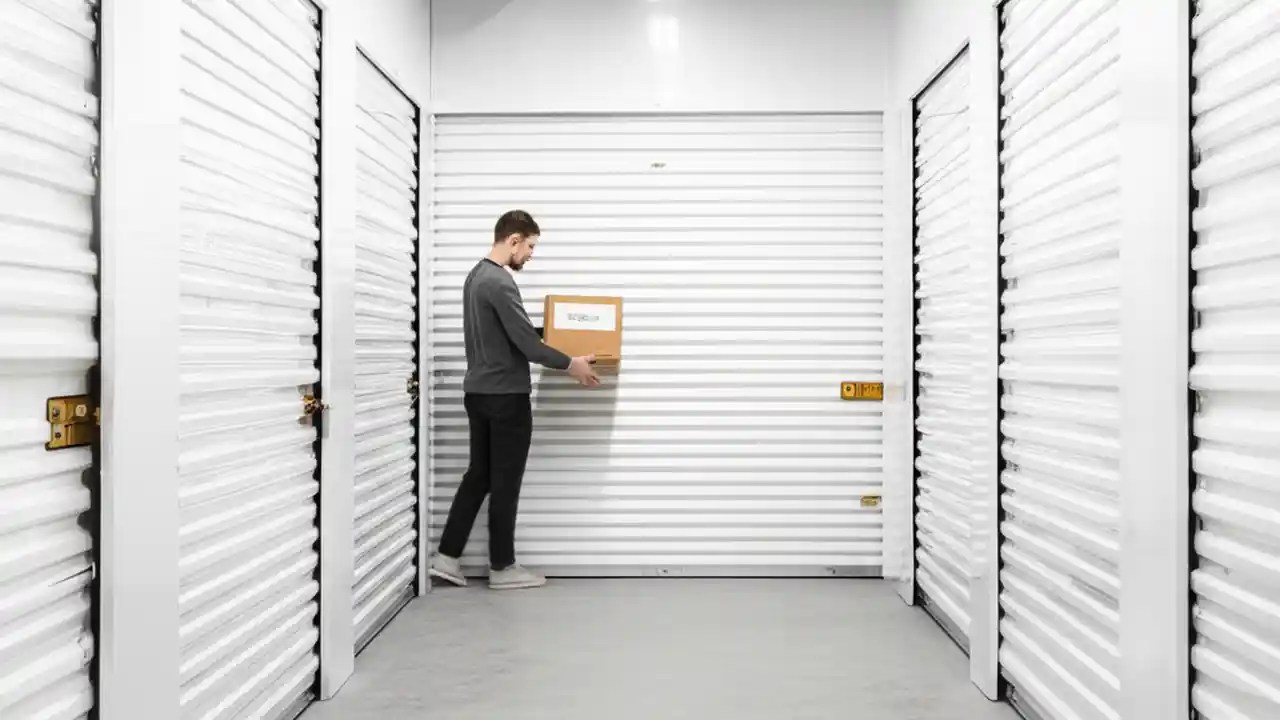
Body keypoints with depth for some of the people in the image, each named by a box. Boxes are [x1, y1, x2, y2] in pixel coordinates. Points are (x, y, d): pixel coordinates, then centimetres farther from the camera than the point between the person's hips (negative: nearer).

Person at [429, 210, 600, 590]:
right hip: (505, 396, -10)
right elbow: (526, 343, -23)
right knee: (505, 483, 1)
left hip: (478, 392, 10)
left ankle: (447, 556, 16)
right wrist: (569, 364, -10)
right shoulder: (499, 282, -20)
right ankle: (502, 567, 12)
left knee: (479, 474, 15)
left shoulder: (476, 276, 14)